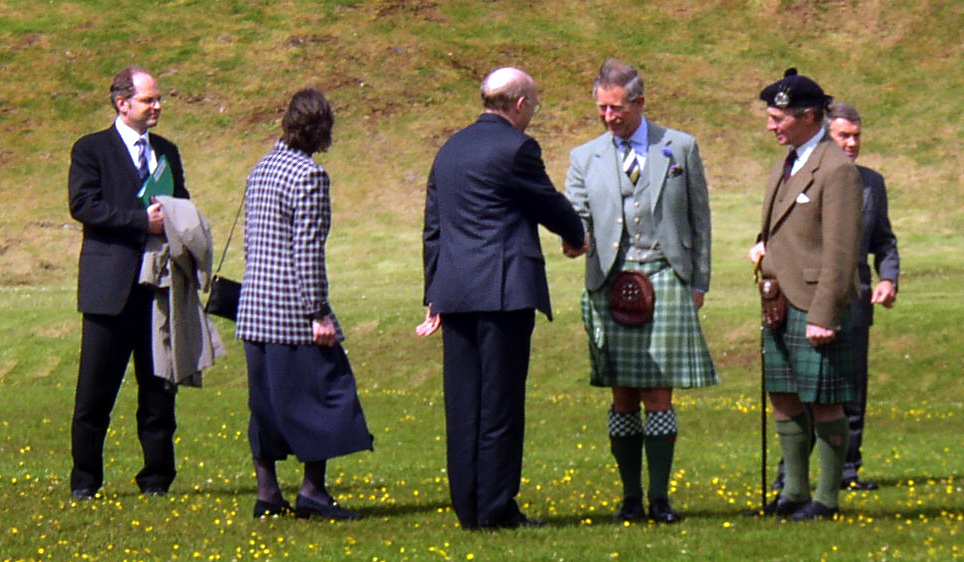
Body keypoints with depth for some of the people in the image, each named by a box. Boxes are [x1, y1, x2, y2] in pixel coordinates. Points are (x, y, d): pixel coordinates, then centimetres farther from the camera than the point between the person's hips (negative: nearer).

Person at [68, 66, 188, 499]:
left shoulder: (166, 152, 18)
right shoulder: (91, 150, 1)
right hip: (112, 287, -5)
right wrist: (142, 220, -19)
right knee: (94, 393, -1)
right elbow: (83, 204, -12)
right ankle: (85, 480, 8)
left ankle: (157, 478, 12)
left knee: (159, 388, 6)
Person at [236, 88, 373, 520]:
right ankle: (312, 491, -2)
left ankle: (267, 493, 11)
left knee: (266, 396, 11)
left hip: (254, 306, 8)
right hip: (293, 306, -8)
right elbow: (307, 250, -17)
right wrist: (319, 314, -15)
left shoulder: (261, 169, 12)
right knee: (322, 389, -1)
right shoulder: (309, 175, -13)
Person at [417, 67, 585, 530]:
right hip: (504, 291, -7)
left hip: (455, 294, 7)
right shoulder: (515, 148, -8)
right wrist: (577, 237, 22)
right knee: (500, 403, -4)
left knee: (463, 404, 8)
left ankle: (468, 507, 9)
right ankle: (496, 507, -3)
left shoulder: (450, 150, 16)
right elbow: (550, 206, 1)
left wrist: (435, 296, 21)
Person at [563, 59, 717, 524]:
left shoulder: (680, 149, 9)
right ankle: (630, 496, 9)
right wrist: (572, 240, -18)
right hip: (610, 284, 2)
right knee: (622, 398, 3)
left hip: (665, 279, -2)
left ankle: (659, 498, 0)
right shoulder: (585, 159, 13)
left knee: (658, 395, -5)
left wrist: (698, 282, 7)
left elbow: (699, 218, 11)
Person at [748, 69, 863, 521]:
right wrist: (762, 246, 7)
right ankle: (795, 491, 22)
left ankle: (826, 498, 6)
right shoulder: (786, 166, 15)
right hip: (781, 305, 9)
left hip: (816, 308, -9)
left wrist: (823, 315, -20)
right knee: (784, 400, 13)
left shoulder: (837, 170, -14)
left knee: (824, 405, -1)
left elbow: (841, 252, -17)